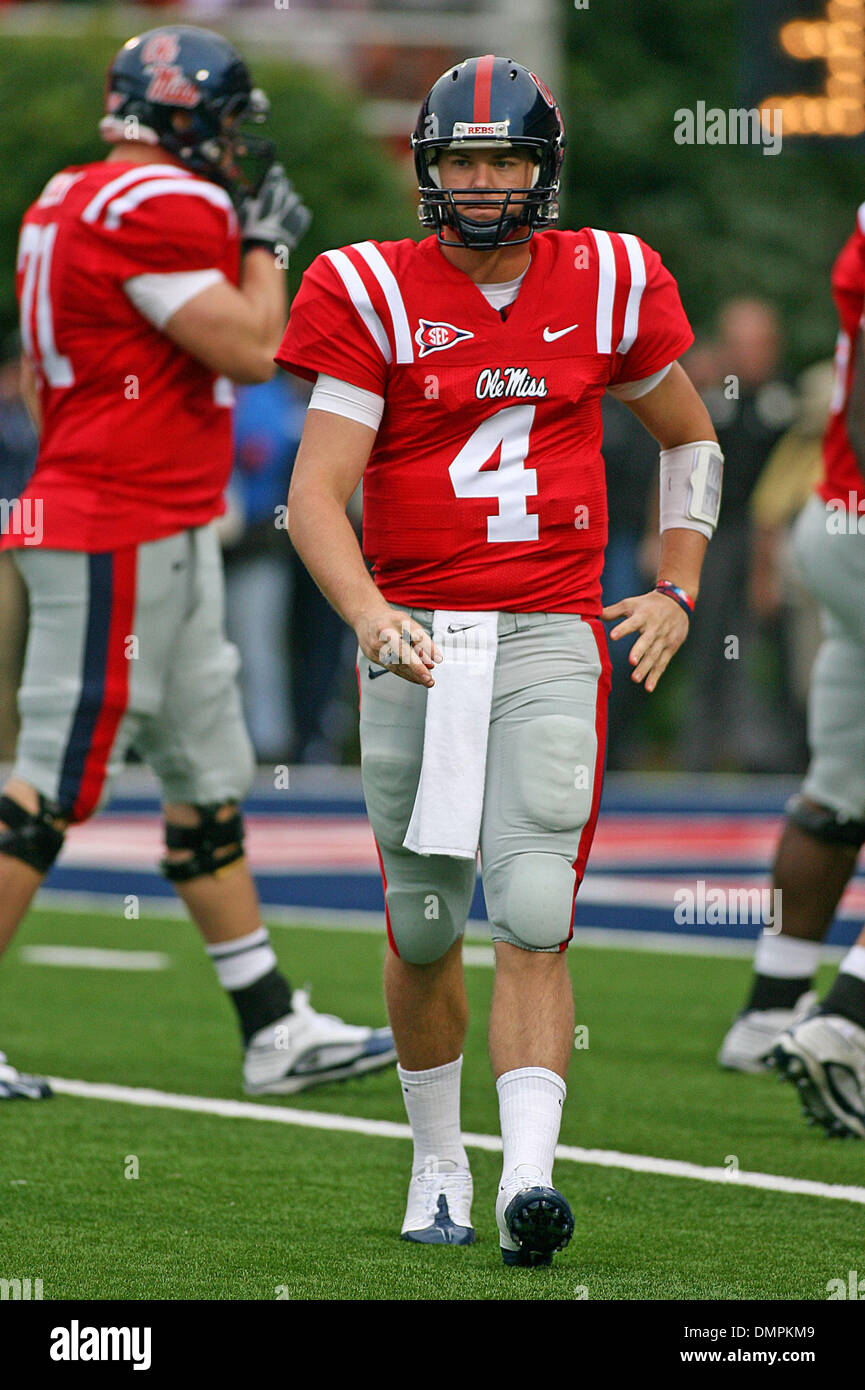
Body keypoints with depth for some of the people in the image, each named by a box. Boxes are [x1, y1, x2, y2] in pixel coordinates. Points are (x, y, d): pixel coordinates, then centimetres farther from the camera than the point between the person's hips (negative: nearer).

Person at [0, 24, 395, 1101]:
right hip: (125, 539, -11)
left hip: (159, 540, 11)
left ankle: (275, 1030, 18)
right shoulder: (162, 210, -16)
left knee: (208, 781, 13)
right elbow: (253, 350, -17)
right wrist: (266, 239, -3)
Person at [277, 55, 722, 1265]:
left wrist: (676, 591, 11)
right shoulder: (374, 298, -3)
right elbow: (316, 492, -13)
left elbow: (690, 441, 21)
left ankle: (530, 1181, -21)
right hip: (414, 640, 0)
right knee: (424, 925, 9)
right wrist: (369, 613, -29)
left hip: (550, 637, 0)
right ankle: (438, 1167, 28)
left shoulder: (605, 287, 4)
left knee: (533, 913, -14)